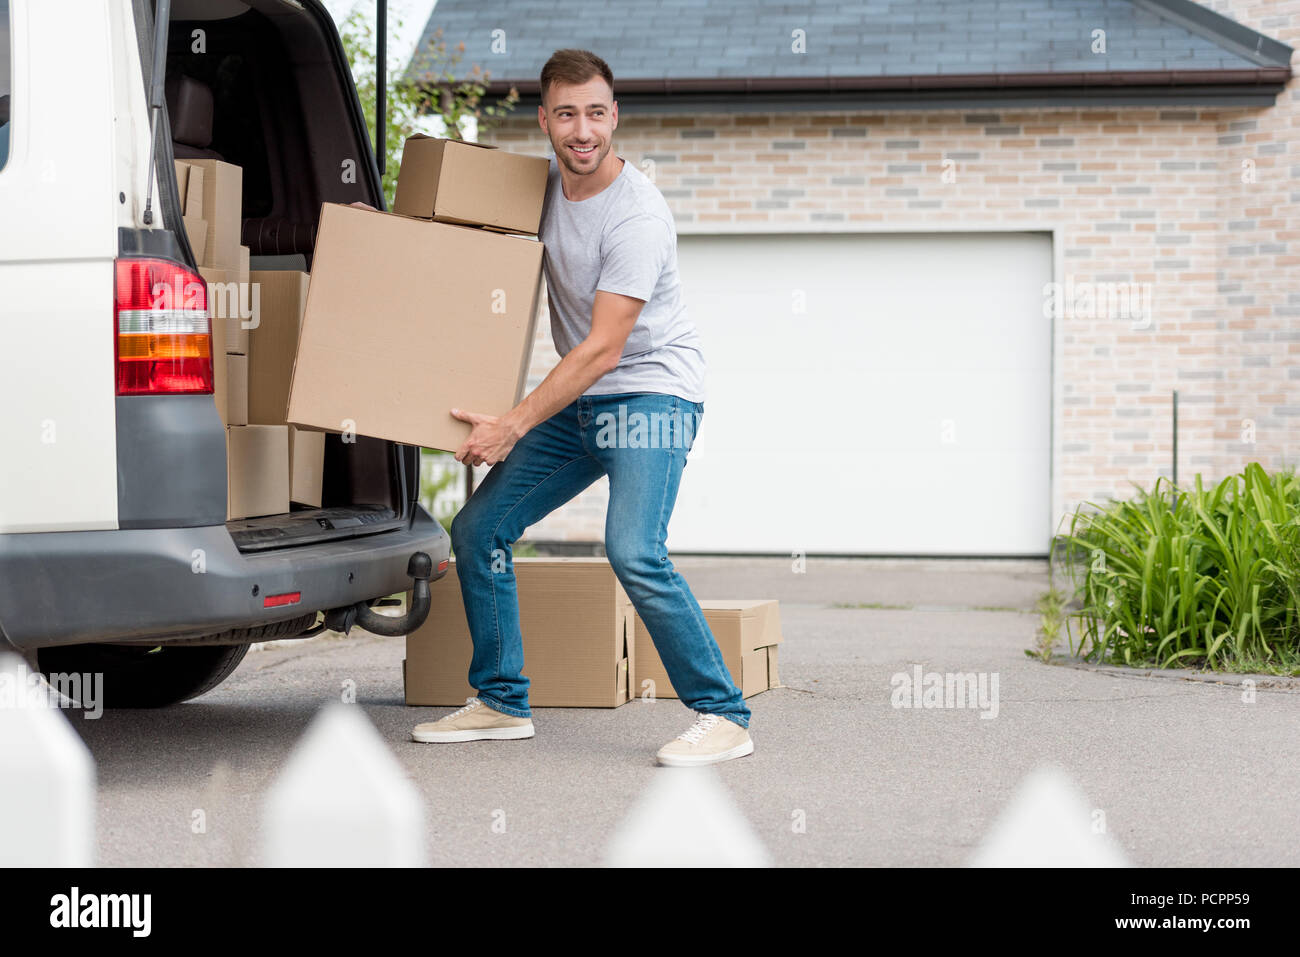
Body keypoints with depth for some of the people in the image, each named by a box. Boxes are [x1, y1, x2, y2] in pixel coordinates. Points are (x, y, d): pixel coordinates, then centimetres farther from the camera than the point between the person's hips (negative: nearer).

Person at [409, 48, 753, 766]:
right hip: (577, 401, 8)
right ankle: (501, 703, 17)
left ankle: (722, 715, -17)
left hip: (652, 391, -8)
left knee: (633, 551, -27)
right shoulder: (544, 185, 3)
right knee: (477, 530, 5)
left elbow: (603, 349, -23)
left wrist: (512, 426, -25)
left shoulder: (637, 215, -21)